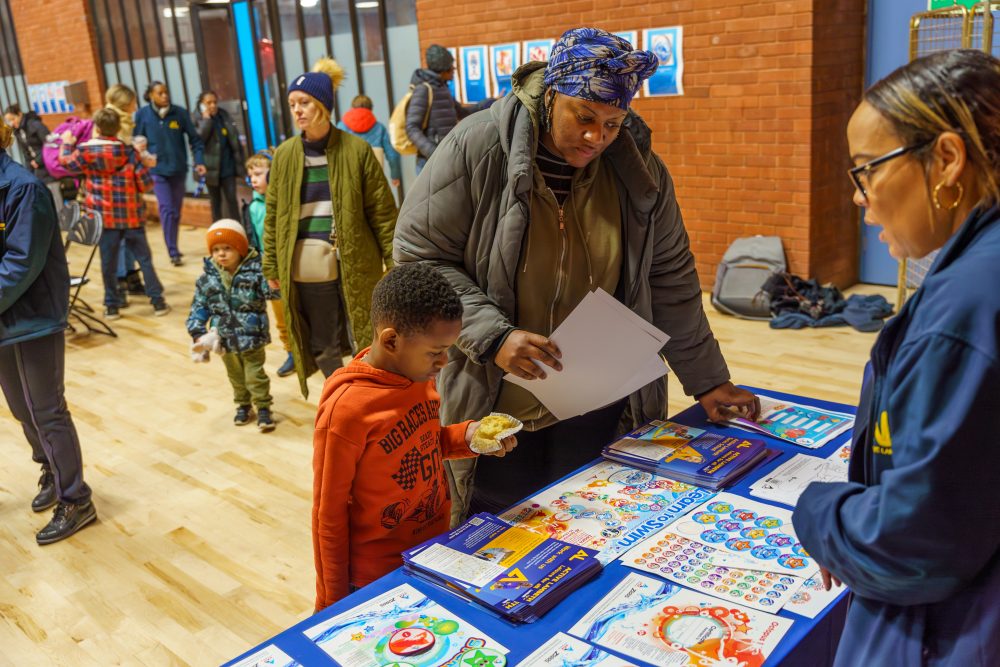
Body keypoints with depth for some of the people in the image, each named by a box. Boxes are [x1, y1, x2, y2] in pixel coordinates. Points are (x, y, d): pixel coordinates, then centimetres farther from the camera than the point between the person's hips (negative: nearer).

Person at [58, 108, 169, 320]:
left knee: (108, 262, 8)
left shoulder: (86, 151, -5)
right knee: (144, 259, 7)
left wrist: (67, 143, 31)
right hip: (132, 216, 0)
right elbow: (146, 183, -7)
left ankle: (112, 306, 14)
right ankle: (158, 302, 8)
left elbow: (65, 160, 14)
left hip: (105, 217, 0)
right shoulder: (129, 151, -6)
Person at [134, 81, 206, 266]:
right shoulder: (142, 115, -4)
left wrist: (199, 161, -11)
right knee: (167, 209, -11)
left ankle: (173, 247, 28)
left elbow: (194, 138, 0)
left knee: (177, 210, 12)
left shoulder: (179, 113, -2)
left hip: (179, 169, 2)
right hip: (157, 170, -2)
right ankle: (173, 252, -8)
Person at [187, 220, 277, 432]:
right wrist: (198, 334, -6)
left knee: (255, 375, 3)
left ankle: (263, 409, 19)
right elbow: (199, 308, 1)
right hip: (226, 340, 4)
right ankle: (243, 405, 38)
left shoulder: (255, 271, -13)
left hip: (252, 337, -4)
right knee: (236, 377, 20)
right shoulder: (207, 278, -3)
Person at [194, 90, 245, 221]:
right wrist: (206, 119, -16)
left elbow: (235, 139, 9)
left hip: (228, 166, 2)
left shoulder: (224, 115, 7)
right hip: (211, 168, -2)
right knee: (216, 202, 7)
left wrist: (239, 163, 5)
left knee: (231, 199, -2)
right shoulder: (196, 118, -2)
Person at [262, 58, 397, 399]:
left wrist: (395, 262, -6)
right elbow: (273, 216, 9)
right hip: (305, 270, 3)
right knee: (323, 348, 13)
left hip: (355, 267, -3)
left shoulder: (356, 149, -5)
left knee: (367, 344, 6)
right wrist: (271, 267, 9)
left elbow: (383, 211, -4)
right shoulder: (284, 155, 4)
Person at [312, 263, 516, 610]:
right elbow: (329, 514, -15)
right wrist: (334, 604, -7)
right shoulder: (347, 409, -25)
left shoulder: (419, 374, -6)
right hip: (377, 578, -6)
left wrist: (468, 434, -7)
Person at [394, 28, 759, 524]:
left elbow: (670, 280, 5)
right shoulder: (476, 148, -13)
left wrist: (707, 381, 6)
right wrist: (494, 337, -22)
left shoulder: (638, 169, -2)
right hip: (497, 411, -2)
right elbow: (419, 257, -10)